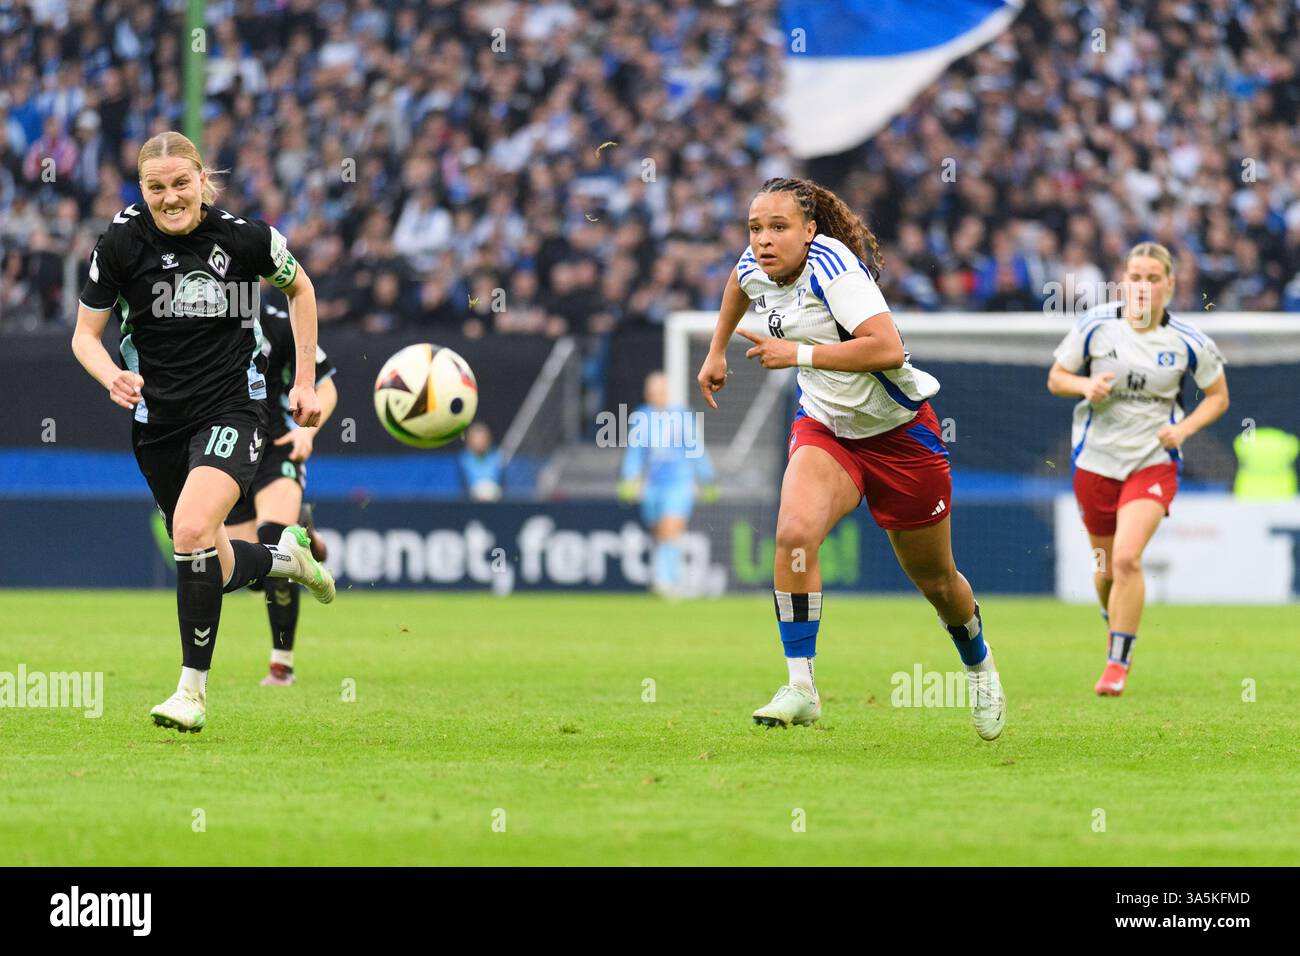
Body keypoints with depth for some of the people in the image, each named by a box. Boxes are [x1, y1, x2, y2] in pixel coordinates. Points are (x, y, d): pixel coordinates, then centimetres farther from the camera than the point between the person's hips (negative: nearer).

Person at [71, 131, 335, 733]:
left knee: (192, 530, -27)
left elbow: (298, 287, 10)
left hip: (231, 408, -3)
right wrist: (113, 377, -22)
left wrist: (306, 381, 8)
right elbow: (86, 333, -1)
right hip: (157, 417, 3)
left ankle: (193, 689, -15)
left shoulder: (243, 237, -10)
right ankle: (286, 557, 48)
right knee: (213, 568, 12)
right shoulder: (121, 242, -9)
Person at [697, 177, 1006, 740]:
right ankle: (800, 687, -23)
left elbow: (888, 349, -37)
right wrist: (717, 351, 25)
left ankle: (979, 665, 44)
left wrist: (799, 353, -34)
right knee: (794, 533, -27)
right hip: (825, 428, 5)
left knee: (934, 581, 12)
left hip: (900, 433, -4)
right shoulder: (755, 269, -6)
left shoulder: (831, 265, -27)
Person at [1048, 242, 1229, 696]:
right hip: (1096, 458, 2)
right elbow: (1056, 378, 4)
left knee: (1127, 558, -20)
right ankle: (1115, 629, 43)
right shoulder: (1095, 325, -6)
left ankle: (1118, 664, -10)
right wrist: (1085, 385, -17)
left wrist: (1183, 428, -10)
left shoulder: (1188, 342, -7)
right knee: (1106, 566, 10)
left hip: (1154, 461, -2)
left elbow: (1218, 395, 7)